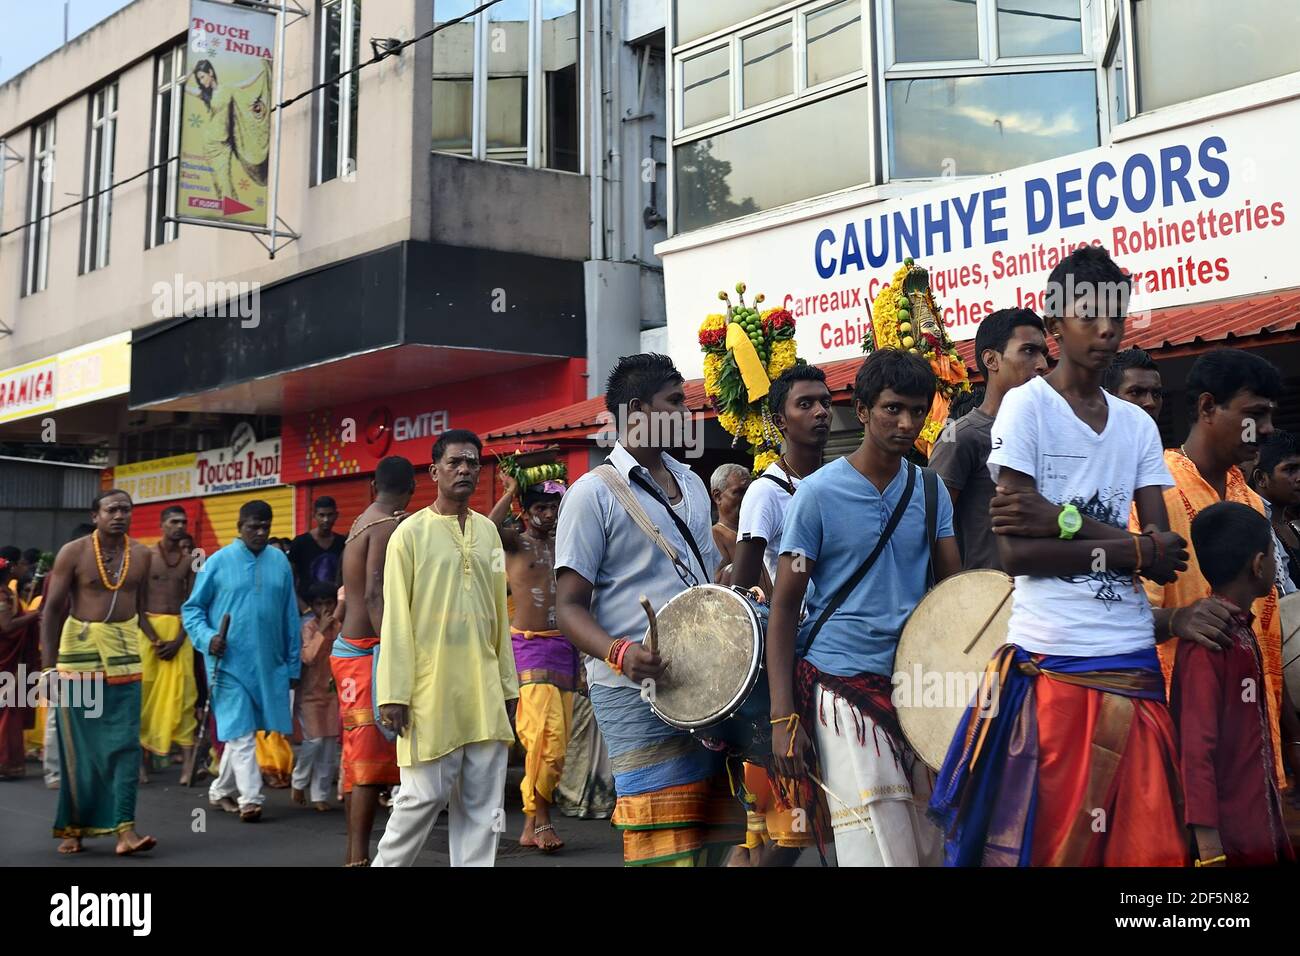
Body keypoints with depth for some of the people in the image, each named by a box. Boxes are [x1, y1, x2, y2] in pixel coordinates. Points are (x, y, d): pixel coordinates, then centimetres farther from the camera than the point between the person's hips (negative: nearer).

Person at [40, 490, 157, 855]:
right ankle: (73, 826, 18)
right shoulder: (73, 552, -5)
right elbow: (52, 610, -3)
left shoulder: (142, 555, 4)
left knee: (125, 742, -4)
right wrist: (49, 665, -7)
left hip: (124, 654, 2)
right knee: (79, 745, 5)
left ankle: (124, 827, -5)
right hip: (79, 651, -2)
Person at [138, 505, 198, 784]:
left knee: (183, 696, -4)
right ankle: (142, 759, 10)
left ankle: (188, 762, -9)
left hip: (180, 632, 2)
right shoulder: (146, 556, 0)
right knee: (145, 694, 1)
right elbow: (137, 603, -4)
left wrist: (178, 640, -9)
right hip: (149, 629, -1)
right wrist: (156, 640, -11)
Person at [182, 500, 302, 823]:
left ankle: (221, 790, 29)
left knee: (240, 731, 13)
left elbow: (290, 617, 10)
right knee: (240, 733, -6)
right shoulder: (218, 562, -2)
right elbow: (192, 608, 4)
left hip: (269, 664, 3)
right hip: (229, 662, -3)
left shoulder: (280, 562, 6)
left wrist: (293, 665, 10)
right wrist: (207, 637, -15)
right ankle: (250, 799, -3)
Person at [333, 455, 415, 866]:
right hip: (369, 650, -9)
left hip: (349, 648, 9)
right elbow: (375, 596, -23)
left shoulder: (361, 522, 15)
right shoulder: (389, 526, -13)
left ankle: (354, 853, 21)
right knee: (372, 757, -8)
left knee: (358, 755, 14)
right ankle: (360, 855, -7)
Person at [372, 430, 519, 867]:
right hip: (431, 691, -5)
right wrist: (394, 694, -10)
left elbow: (500, 614, 14)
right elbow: (396, 619, -6)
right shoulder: (411, 532, -3)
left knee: (484, 807, 5)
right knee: (424, 796, 0)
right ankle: (387, 862, 22)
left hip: (484, 693, 5)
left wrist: (508, 685, 12)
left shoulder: (488, 531, 12)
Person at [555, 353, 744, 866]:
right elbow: (569, 607, -9)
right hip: (636, 690, -7)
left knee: (720, 836, 9)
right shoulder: (595, 492, -5)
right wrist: (618, 653, -27)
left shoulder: (691, 485, 15)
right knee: (665, 847, -7)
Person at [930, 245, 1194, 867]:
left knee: (1146, 842, 6)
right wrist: (1131, 549, -7)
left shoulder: (1138, 425, 13)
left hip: (1133, 660, 5)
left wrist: (1063, 520, -11)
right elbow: (1016, 553, -12)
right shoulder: (1026, 406, -2)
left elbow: (1165, 558, 2)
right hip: (1049, 662, -5)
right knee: (1040, 839, 1)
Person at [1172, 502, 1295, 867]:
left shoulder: (1243, 632, 9)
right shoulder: (1209, 640, -18)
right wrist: (1209, 850, -24)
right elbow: (1196, 749, -22)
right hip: (1230, 839, -8)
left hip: (1263, 829, 8)